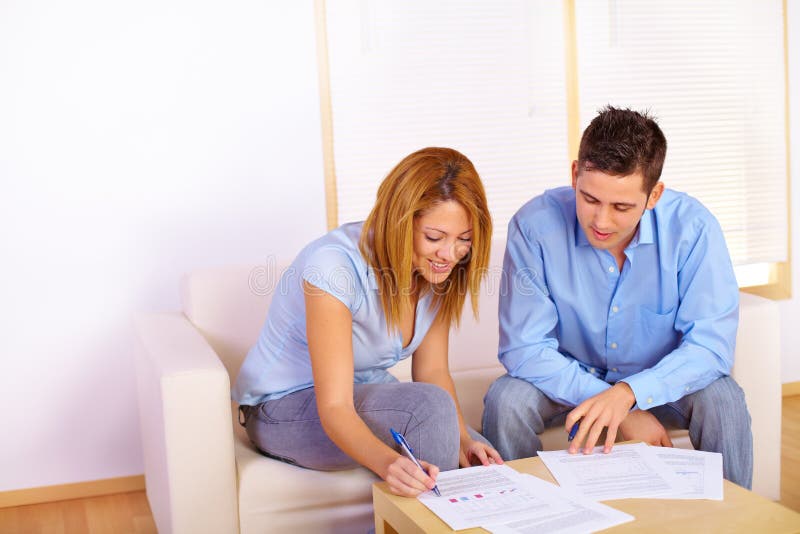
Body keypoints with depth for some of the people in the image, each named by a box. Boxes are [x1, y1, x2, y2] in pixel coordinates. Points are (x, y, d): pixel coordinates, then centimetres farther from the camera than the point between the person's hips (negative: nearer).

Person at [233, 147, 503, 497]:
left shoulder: (437, 270, -9)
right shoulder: (335, 265, -30)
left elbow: (432, 370, -2)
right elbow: (334, 408, -34)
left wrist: (462, 439, -20)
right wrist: (388, 463, -52)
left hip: (366, 394, 6)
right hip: (285, 408, -6)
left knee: (489, 460, -16)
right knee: (428, 405, -31)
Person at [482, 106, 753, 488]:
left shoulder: (692, 228, -22)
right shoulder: (534, 226, -23)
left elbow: (712, 343, -23)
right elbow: (523, 348, -21)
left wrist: (628, 394, -41)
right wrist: (625, 413, -28)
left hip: (659, 381, 1)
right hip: (569, 379, 0)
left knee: (722, 400, -27)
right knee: (506, 402, -27)